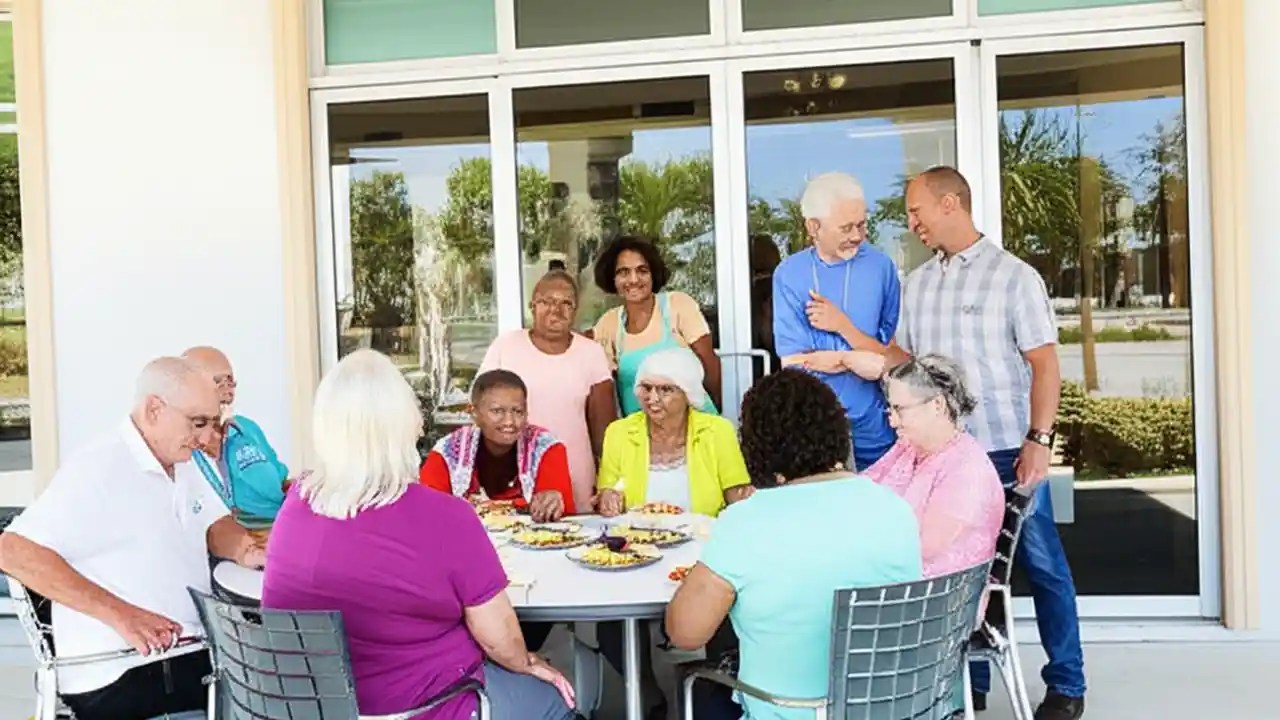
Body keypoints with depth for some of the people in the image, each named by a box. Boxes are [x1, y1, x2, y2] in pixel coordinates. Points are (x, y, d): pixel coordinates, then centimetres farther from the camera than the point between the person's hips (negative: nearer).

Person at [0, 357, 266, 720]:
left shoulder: (183, 463, 11)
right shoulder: (96, 470, -17)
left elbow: (215, 526, 17)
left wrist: (247, 551, -8)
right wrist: (118, 614, -27)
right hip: (117, 678, -8)